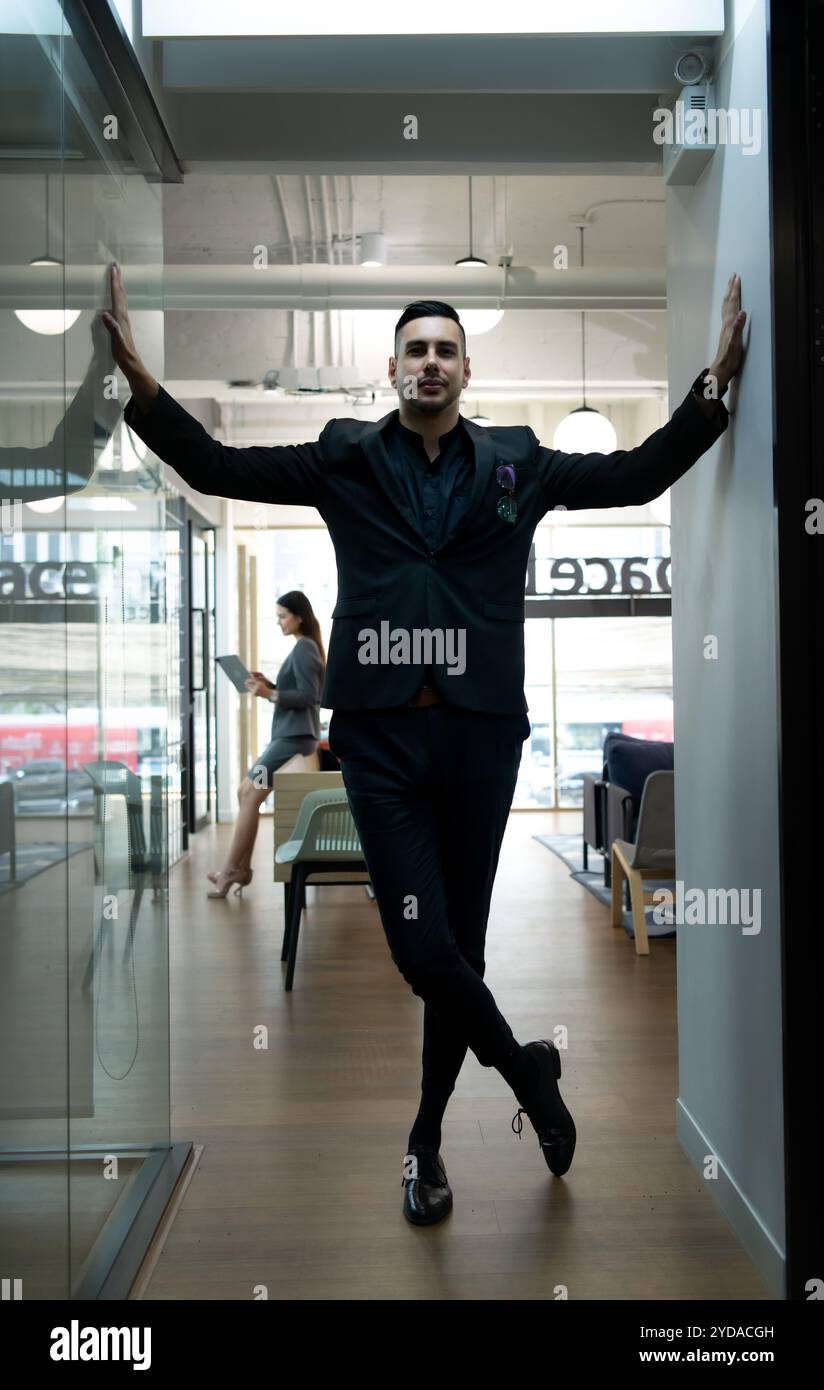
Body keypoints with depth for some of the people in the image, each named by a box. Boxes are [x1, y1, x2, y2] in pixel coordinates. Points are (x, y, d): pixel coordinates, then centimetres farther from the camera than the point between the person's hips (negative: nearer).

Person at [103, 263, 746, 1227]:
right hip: (381, 737, -1)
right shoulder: (345, 459, 8)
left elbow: (640, 474, 12)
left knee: (459, 947, 10)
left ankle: (426, 1140, 31)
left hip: (481, 735, 1)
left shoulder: (516, 464, 10)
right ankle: (528, 1072, 24)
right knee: (423, 949, -6)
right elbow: (215, 466, 6)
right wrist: (139, 378, -8)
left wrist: (715, 381, 1)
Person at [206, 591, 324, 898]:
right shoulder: (305, 647, 19)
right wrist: (268, 685, 10)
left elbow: (308, 697, -19)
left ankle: (232, 871, -6)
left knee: (250, 796, -11)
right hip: (289, 735, 11)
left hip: (293, 737, -11)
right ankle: (240, 869, 9)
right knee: (246, 792, 9)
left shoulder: (303, 648, -12)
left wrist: (270, 695, -22)